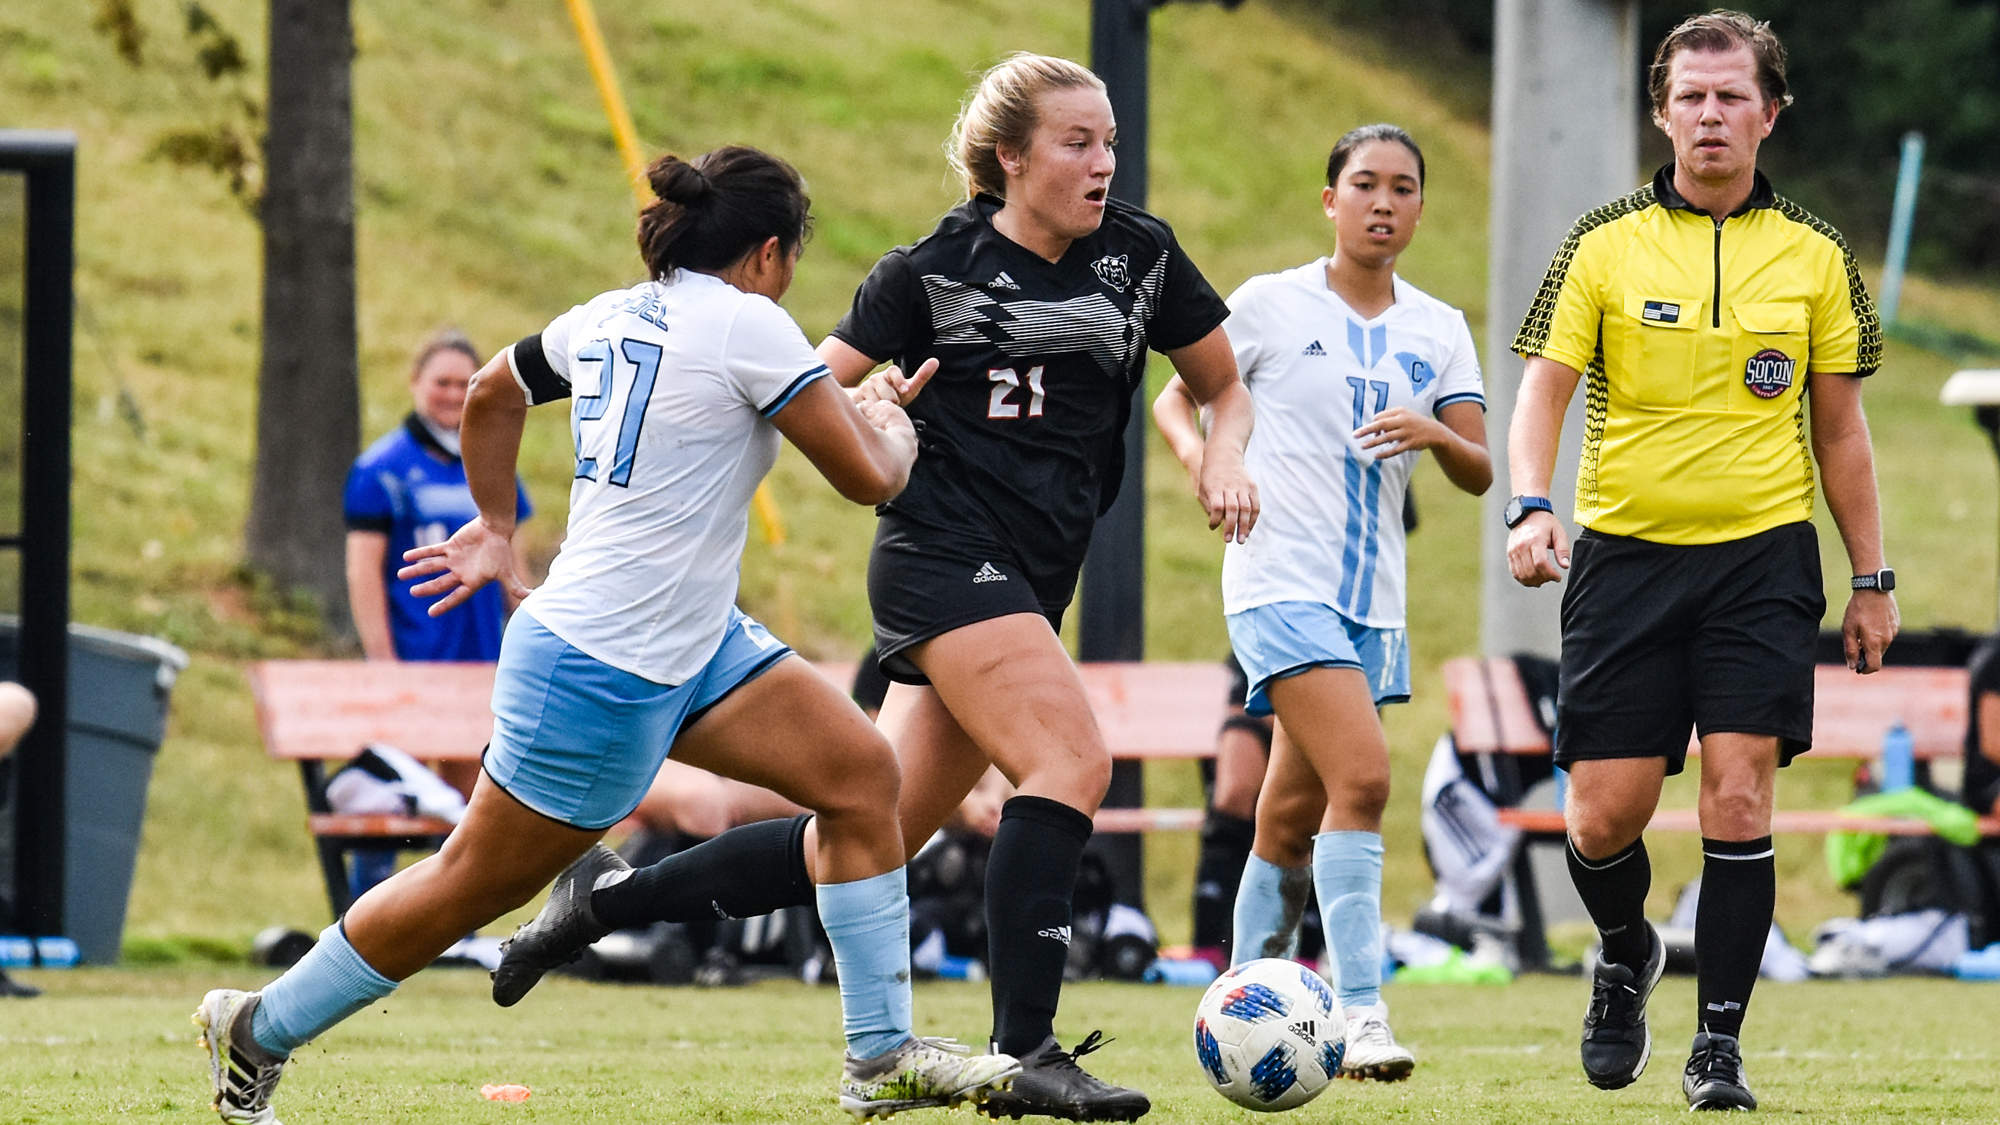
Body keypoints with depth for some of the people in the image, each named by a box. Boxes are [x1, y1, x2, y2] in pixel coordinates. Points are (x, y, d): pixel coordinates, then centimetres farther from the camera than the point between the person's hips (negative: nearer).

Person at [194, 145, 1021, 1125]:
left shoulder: (610, 318, 10)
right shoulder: (748, 325, -15)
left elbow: (488, 394, 26)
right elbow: (868, 479, -13)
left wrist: (496, 526, 39)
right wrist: (892, 434, 10)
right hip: (603, 668, -10)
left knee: (860, 770, 2)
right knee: (475, 885, 1)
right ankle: (258, 1030, 15)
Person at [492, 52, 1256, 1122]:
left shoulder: (1140, 254, 8)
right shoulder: (933, 268, -5)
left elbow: (1224, 383, 20)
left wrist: (1224, 459, -1)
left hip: (1028, 588, 6)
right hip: (942, 554, -6)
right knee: (1072, 762, -26)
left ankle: (597, 904, 19)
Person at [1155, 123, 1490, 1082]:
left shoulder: (1438, 330, 10)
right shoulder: (1272, 305, -1)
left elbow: (1479, 474, 5)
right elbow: (1177, 398, 6)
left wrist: (1437, 433, -16)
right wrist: (1200, 453, -15)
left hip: (1372, 598, 5)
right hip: (1281, 580, -5)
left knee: (1294, 814, 11)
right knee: (1362, 777, -21)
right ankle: (1361, 1013, -23)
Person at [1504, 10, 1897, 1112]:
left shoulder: (1815, 256, 6)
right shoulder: (1605, 244, 1)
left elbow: (1839, 428, 12)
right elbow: (1544, 388, -3)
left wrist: (1871, 578, 10)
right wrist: (1531, 506, -20)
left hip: (1763, 555, 0)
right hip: (1624, 554, 0)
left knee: (1737, 800, -11)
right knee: (1604, 820, -1)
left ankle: (1718, 1044, 0)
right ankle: (1625, 957, 31)